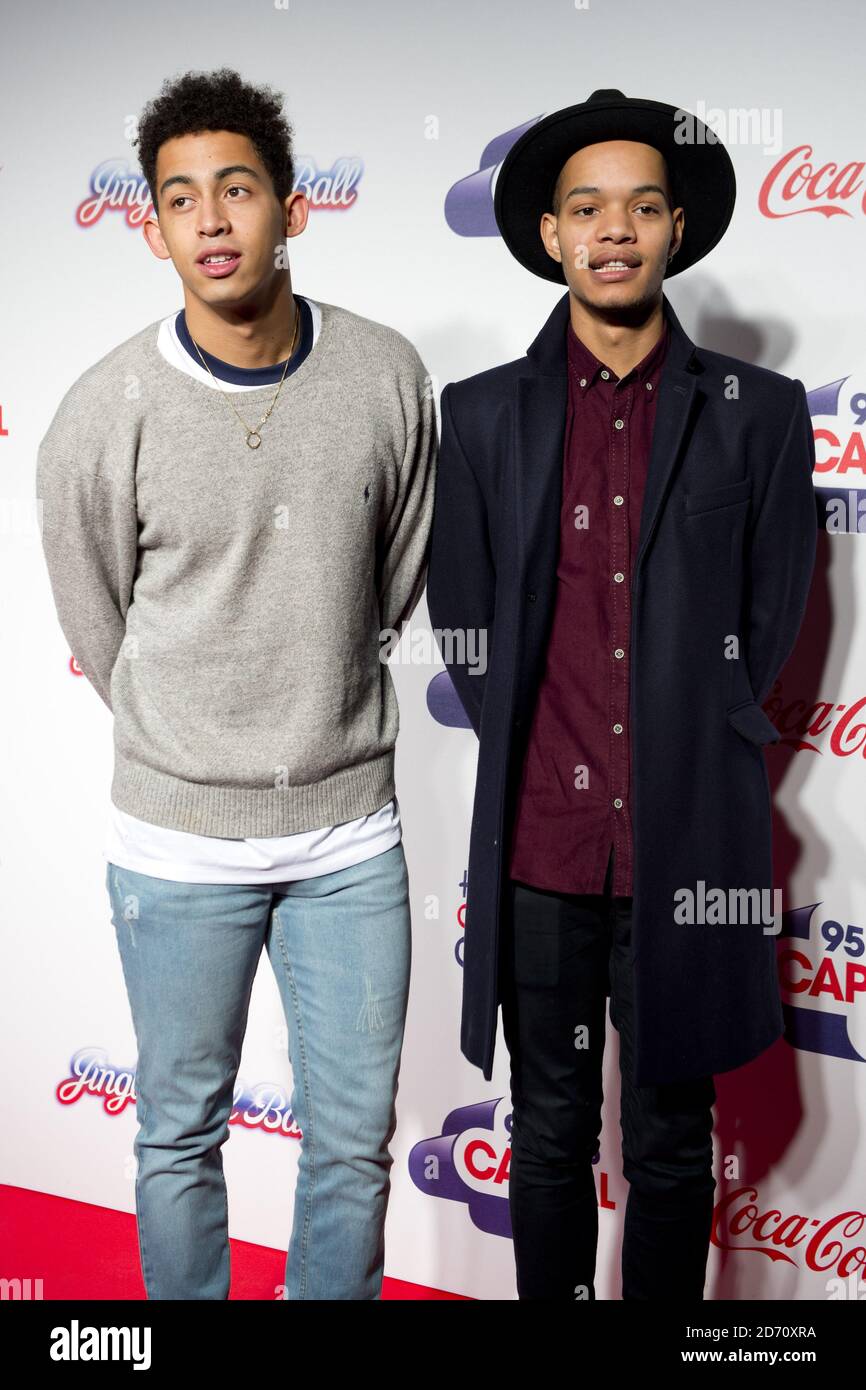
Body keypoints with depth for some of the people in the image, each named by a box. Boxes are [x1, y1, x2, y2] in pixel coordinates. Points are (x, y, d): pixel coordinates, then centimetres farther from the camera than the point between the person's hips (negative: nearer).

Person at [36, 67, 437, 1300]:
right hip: (179, 840, -1)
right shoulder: (104, 413, -11)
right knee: (182, 1137, 17)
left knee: (353, 1143, 15)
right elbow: (100, 635, 2)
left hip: (351, 829, 2)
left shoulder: (388, 377, -6)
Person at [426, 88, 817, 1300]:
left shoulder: (758, 413, 2)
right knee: (550, 1141, 16)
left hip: (688, 845, -1)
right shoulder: (482, 414, 5)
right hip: (539, 846, 1)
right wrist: (535, 754, 4)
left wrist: (683, 759, 4)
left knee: (671, 1150, 13)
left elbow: (769, 621, 5)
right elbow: (463, 623, 9)